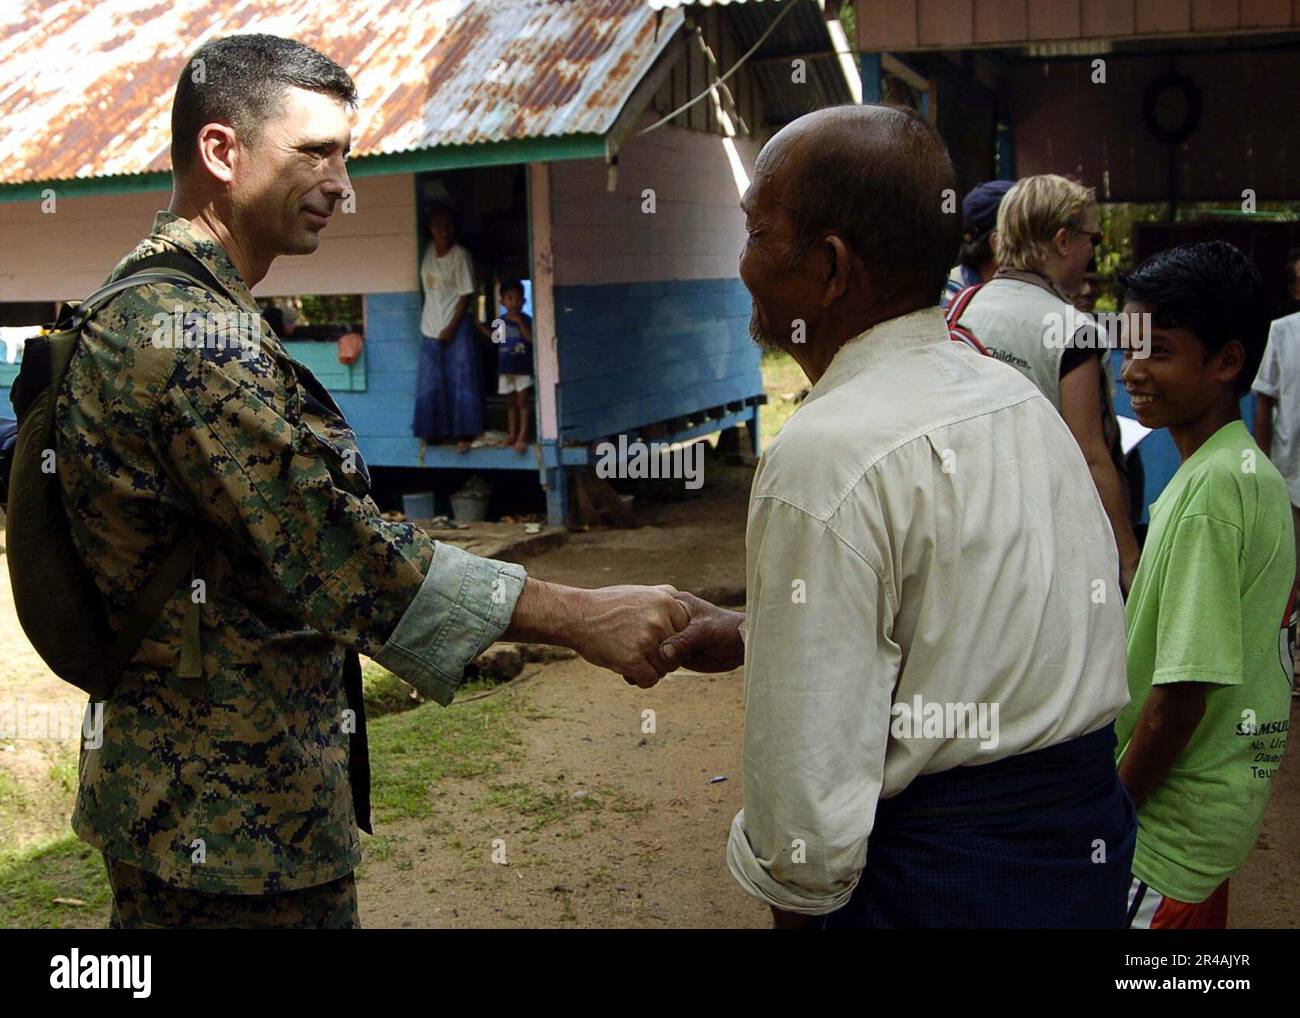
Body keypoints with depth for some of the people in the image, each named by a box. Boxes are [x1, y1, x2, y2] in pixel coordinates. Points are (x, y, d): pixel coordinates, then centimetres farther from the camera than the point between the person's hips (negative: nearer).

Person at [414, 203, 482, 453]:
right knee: (430, 384, 7)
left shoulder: (460, 255, -9)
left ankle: (464, 434, 2)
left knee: (461, 382, -4)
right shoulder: (428, 251, 7)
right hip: (431, 328, 6)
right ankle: (434, 431, 16)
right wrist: (426, 321, 11)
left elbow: (466, 295, -10)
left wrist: (451, 328, -14)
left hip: (456, 329, -6)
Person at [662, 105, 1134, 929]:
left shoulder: (827, 459, -24)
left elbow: (811, 796, -24)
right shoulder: (1017, 396, 3)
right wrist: (750, 634, 17)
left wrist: (792, 902, -6)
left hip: (939, 883, -8)